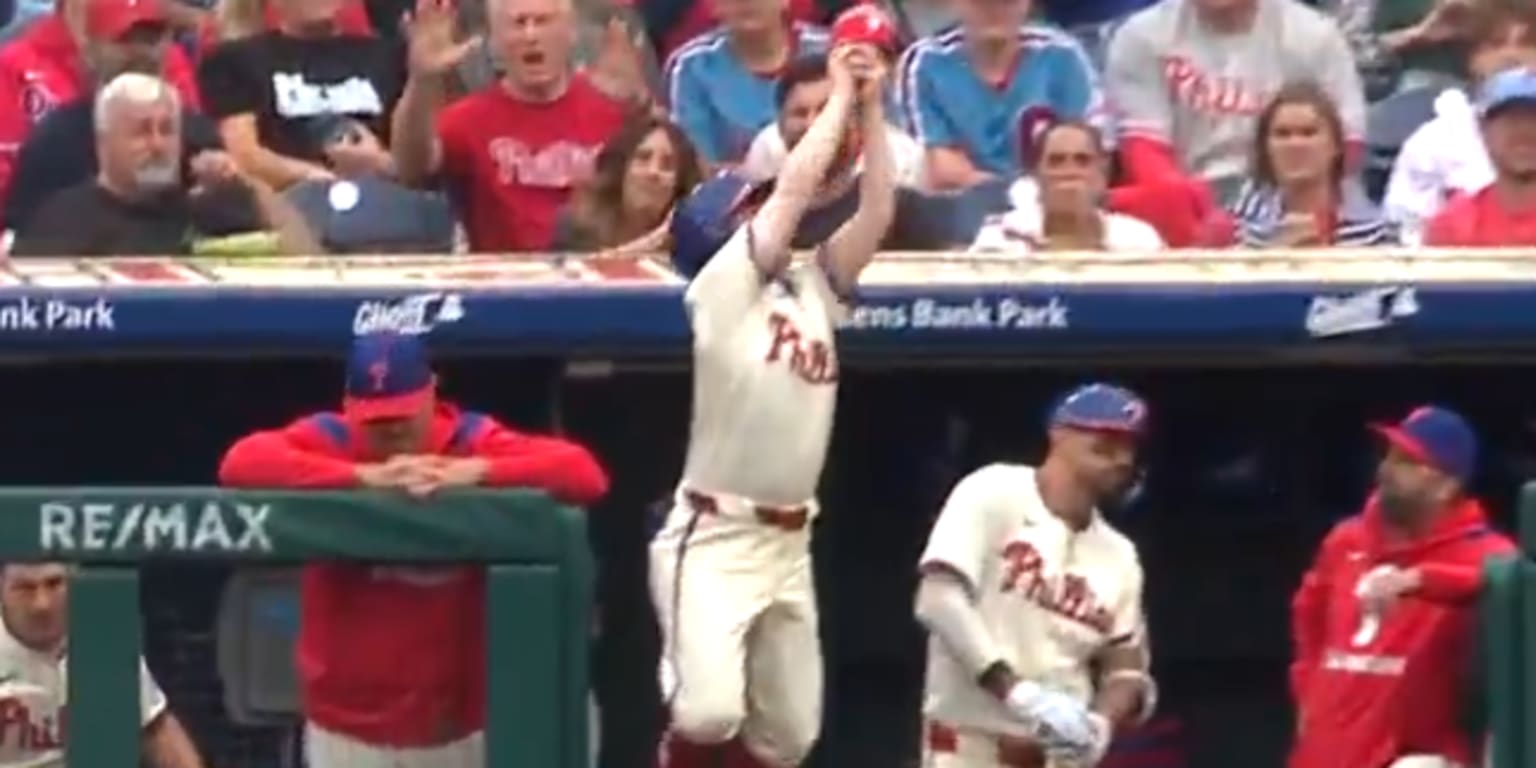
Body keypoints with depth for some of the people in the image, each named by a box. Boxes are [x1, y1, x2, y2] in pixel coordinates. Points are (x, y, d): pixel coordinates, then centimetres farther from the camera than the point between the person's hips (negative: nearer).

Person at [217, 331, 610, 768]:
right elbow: (240, 463, -25)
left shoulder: (475, 444, -4)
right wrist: (362, 477, -31)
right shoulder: (328, 443, -6)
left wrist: (475, 472, -30)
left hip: (456, 729, 1)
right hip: (347, 728, -1)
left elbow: (585, 473, -17)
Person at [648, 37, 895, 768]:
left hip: (788, 545, 7)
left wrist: (871, 108, 0)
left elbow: (877, 211, 5)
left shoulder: (812, 290, 12)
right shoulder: (721, 287, -7)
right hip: (712, 539, -7)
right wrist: (841, 96, -4)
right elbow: (796, 186, -13)